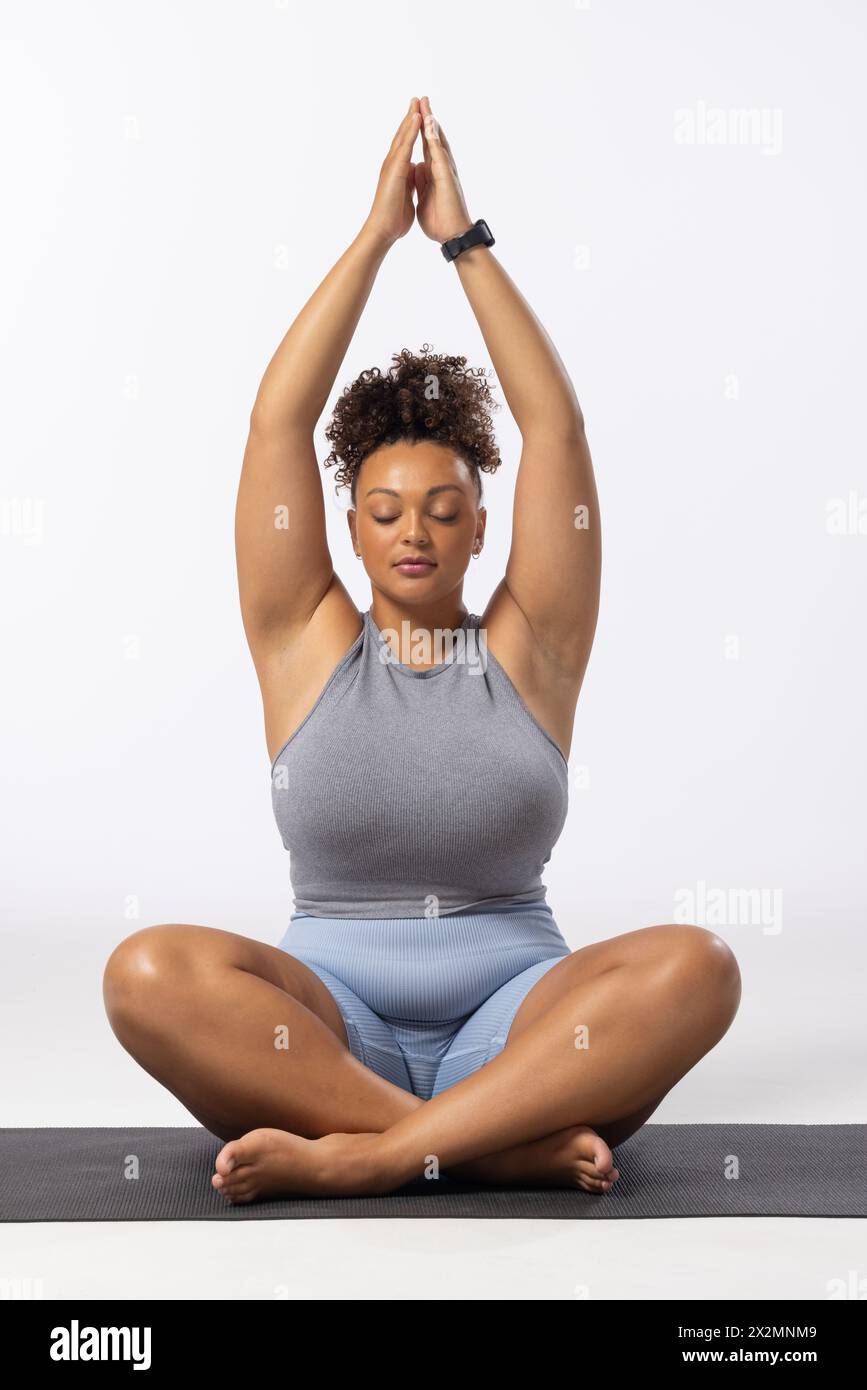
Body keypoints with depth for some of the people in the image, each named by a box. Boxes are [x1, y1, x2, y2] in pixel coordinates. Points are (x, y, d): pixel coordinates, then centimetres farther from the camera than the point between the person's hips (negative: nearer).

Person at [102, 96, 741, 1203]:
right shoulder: (307, 645, 9)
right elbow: (278, 419, 3)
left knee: (693, 965, -29)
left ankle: (363, 1153, -30)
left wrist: (465, 241, 5)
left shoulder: (529, 648, 9)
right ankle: (505, 1143, -29)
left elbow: (557, 428, 3)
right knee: (148, 970, -29)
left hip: (511, 1016, 1)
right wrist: (378, 232, 6)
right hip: (332, 1015, 0)